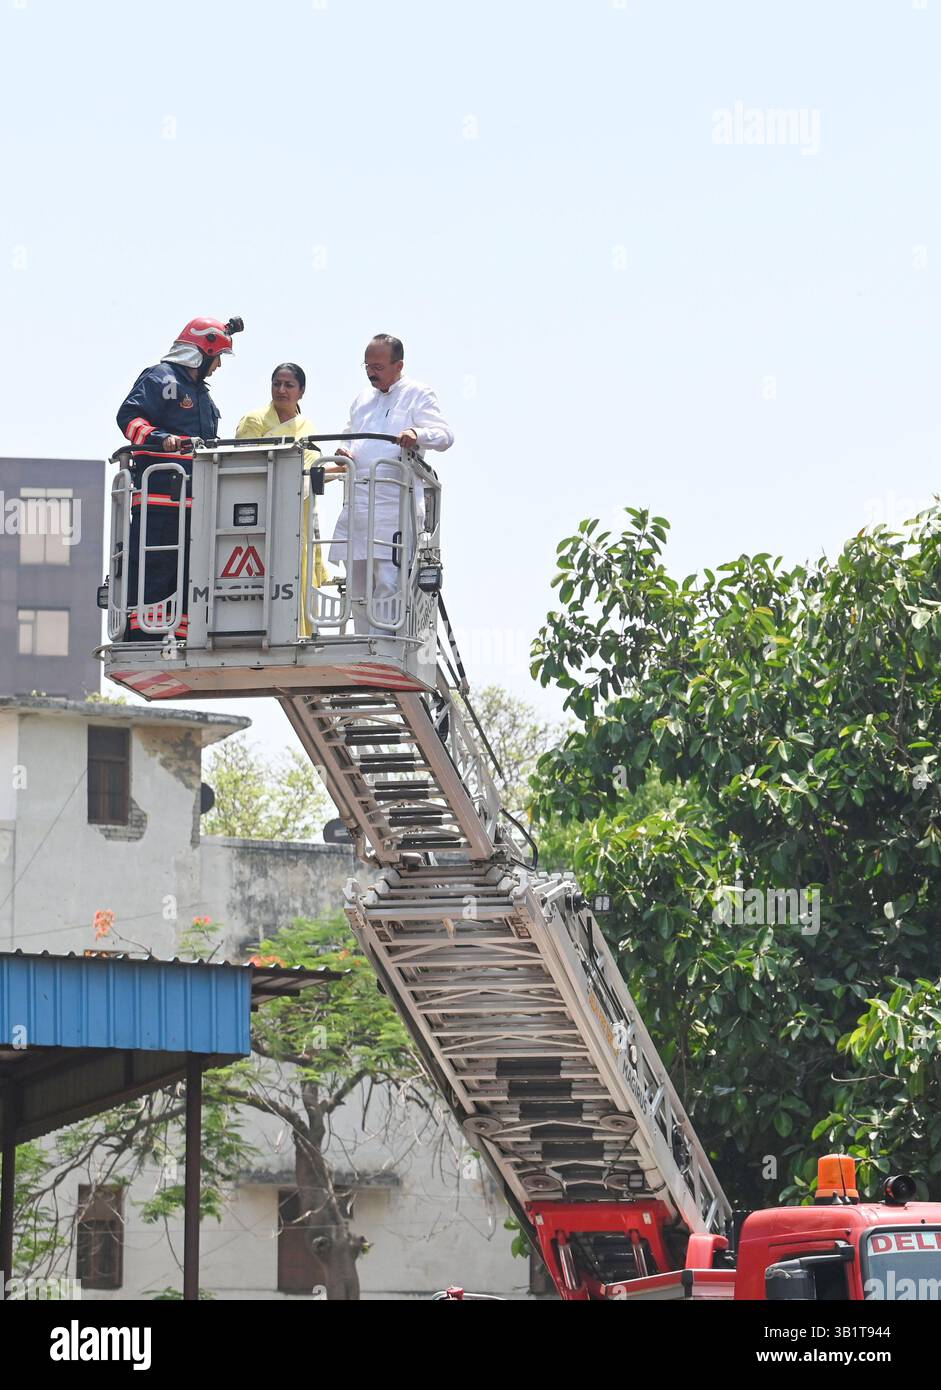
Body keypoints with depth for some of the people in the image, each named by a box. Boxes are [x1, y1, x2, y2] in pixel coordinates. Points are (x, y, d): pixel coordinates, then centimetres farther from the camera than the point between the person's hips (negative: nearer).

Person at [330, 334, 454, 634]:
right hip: (357, 506, 7)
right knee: (357, 585, 6)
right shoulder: (363, 399, 23)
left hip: (394, 507, -7)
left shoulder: (418, 395, 3)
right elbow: (348, 438, 33)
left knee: (388, 584, -14)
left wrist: (418, 435, -28)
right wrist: (344, 453, 8)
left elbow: (445, 435, -7)